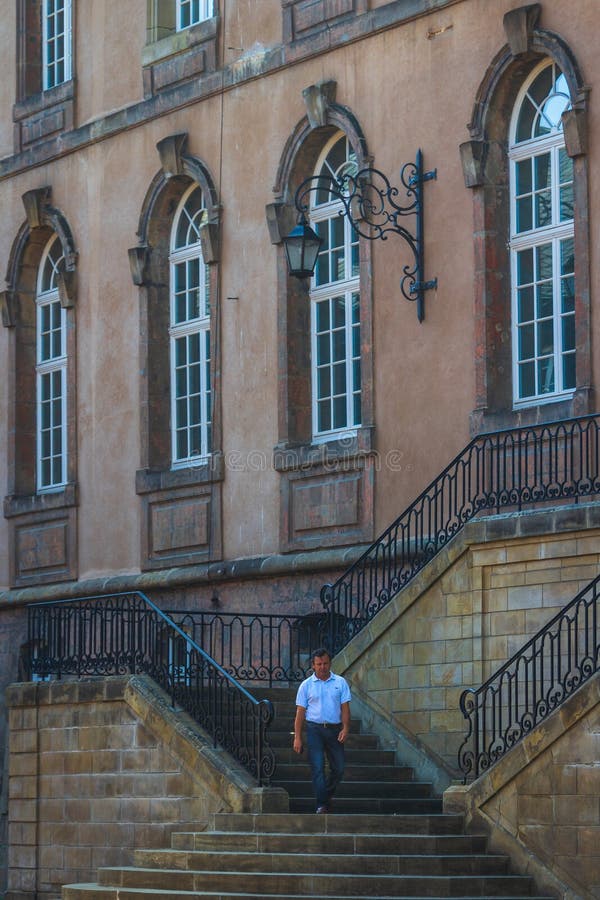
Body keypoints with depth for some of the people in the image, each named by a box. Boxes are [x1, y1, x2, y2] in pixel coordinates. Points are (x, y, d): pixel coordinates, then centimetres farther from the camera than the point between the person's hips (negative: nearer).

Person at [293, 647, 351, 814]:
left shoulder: (340, 683, 7)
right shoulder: (306, 685, 4)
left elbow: (345, 708, 5)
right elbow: (300, 712, 3)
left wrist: (345, 728, -11)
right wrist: (297, 737, -3)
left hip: (335, 729, 2)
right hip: (315, 729, -2)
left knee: (339, 768, 4)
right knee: (317, 767, -8)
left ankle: (327, 795, 28)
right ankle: (322, 804, -7)